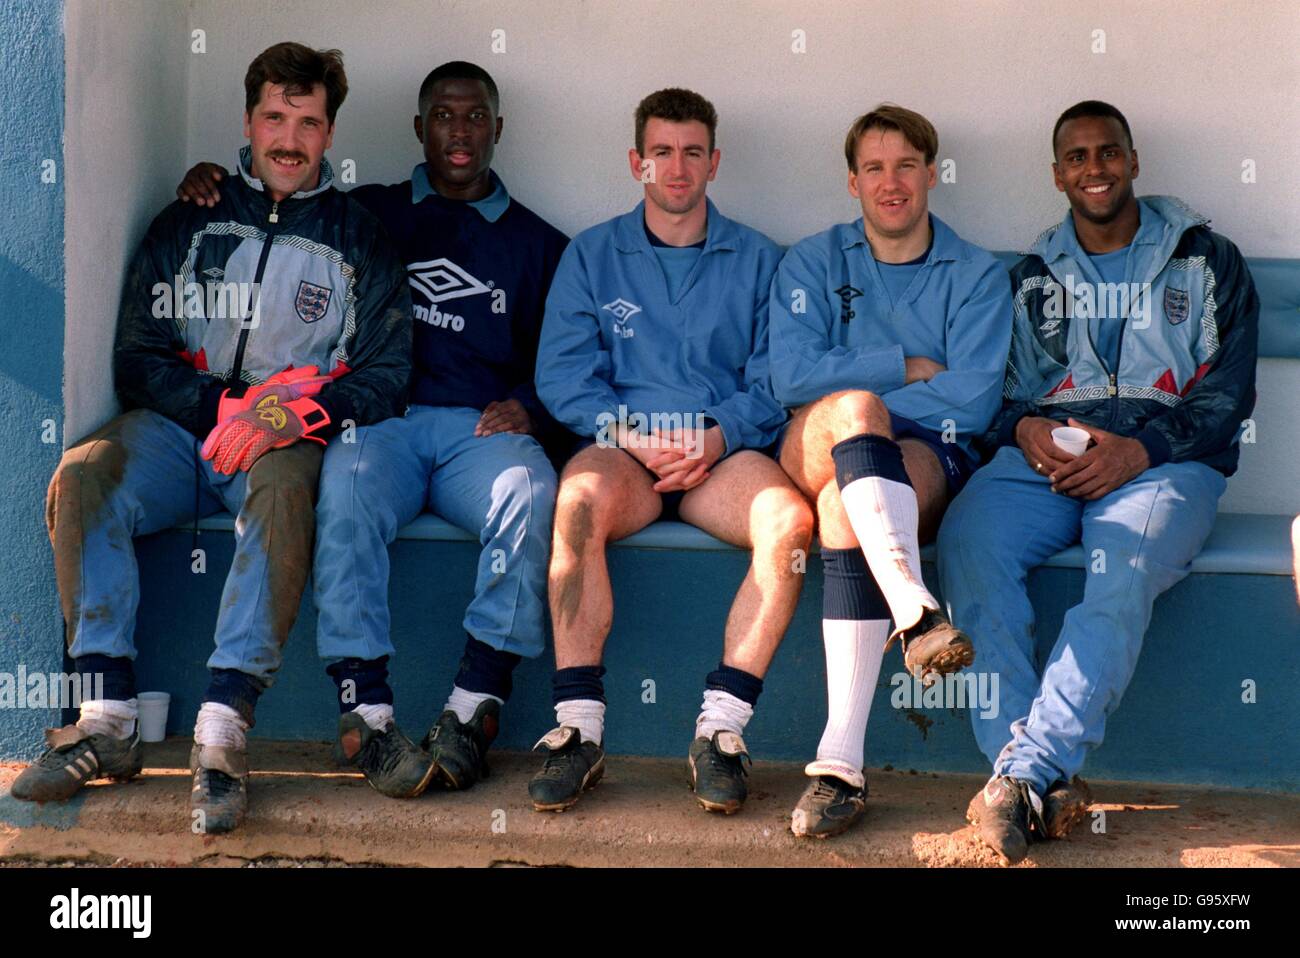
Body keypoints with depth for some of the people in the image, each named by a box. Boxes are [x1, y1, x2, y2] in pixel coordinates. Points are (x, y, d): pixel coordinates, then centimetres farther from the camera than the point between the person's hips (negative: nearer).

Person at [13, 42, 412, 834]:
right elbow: (137, 360, 9)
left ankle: (223, 730, -43)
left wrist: (292, 415, -14)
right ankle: (110, 718, -29)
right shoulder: (187, 225, 16)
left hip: (288, 440, -2)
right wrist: (228, 405, -9)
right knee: (81, 480, -29)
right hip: (180, 426, 2)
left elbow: (386, 377, 4)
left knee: (285, 488, -38)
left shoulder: (359, 241, 13)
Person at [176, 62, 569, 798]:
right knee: (348, 482, -36)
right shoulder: (369, 213, 21)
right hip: (385, 419, 0)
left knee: (532, 492, -35)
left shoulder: (538, 245, 21)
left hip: (483, 431, 0)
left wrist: (530, 407, -3)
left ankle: (475, 709, -35)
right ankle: (366, 712, -38)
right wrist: (211, 185, 6)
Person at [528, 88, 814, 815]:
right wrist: (632, 434, -12)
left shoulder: (757, 260, 17)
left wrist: (718, 436, -12)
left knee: (791, 517, -32)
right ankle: (579, 728, -34)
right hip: (622, 446, -1)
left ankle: (721, 727, -29)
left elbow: (775, 381, 7)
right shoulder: (591, 256, 17)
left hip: (722, 453, 1)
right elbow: (562, 374, 5)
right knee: (580, 499, -36)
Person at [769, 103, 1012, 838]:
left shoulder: (978, 276, 14)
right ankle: (917, 611, -55)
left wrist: (849, 384, -6)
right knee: (855, 408, -36)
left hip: (930, 461, -1)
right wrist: (910, 369, -2)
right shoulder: (814, 264, 18)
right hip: (814, 456, 1)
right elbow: (794, 377, 0)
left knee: (846, 511, -37)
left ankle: (841, 761, -46)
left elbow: (973, 402, -2)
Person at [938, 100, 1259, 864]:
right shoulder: (1032, 278, 23)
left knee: (1126, 570, -37)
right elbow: (1000, 392, 19)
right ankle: (1047, 782, -36)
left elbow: (1229, 394, 4)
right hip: (1046, 454, 2)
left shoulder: (1208, 262, 13)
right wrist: (1026, 429, -6)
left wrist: (1138, 450, -12)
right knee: (968, 539, -31)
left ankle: (1025, 770, -40)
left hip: (1166, 457, -2)